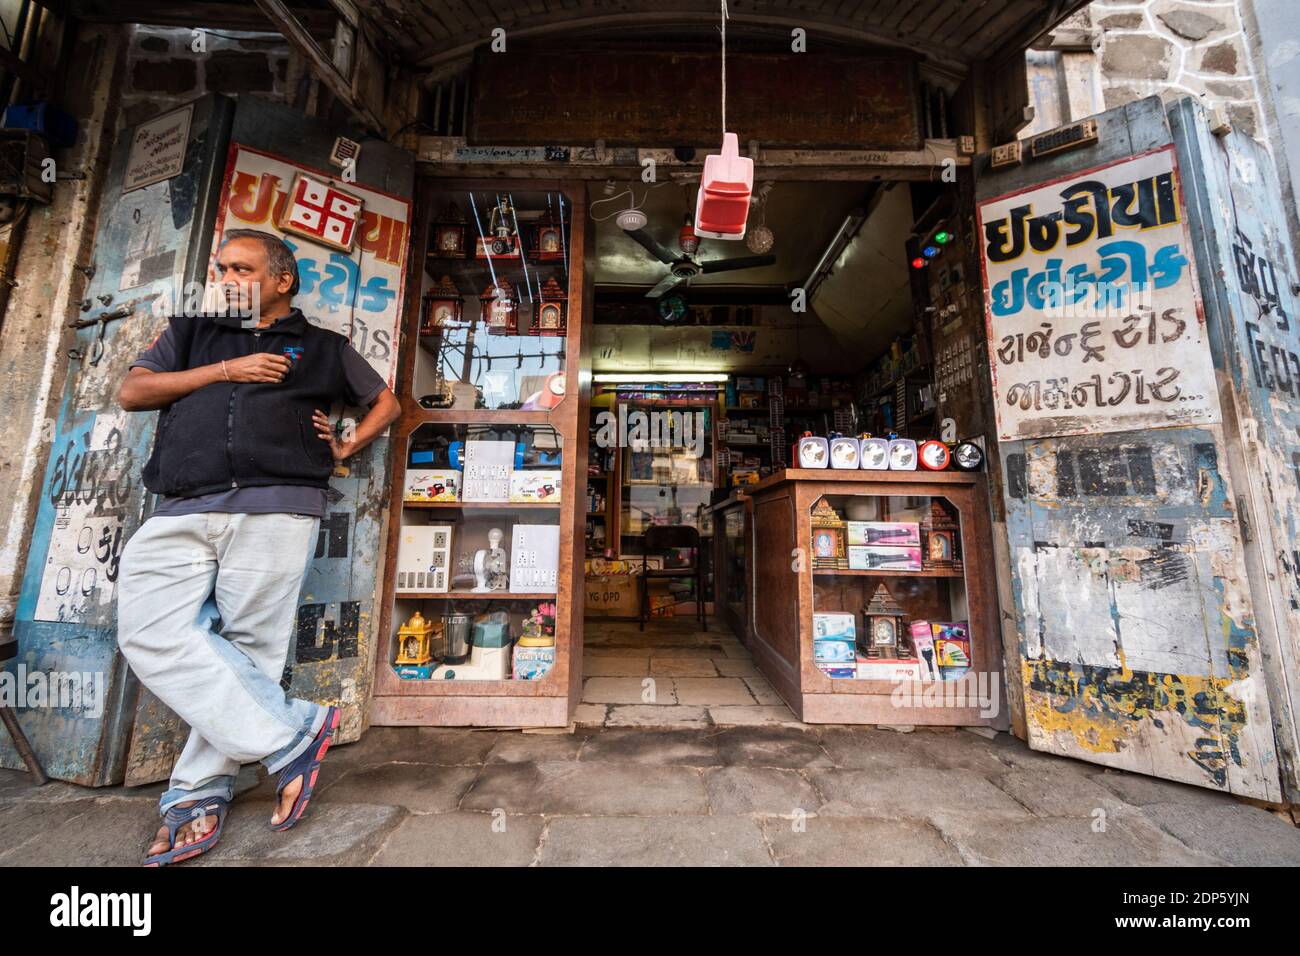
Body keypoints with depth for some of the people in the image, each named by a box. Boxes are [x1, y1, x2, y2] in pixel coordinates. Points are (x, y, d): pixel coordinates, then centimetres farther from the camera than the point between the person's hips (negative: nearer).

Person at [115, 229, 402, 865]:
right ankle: (294, 733, -6)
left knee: (250, 646, -3)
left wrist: (345, 448, 9)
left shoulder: (323, 348, 18)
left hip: (274, 510, -3)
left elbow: (386, 402, 23)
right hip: (179, 513, 4)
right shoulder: (190, 333, 26)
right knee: (150, 633, -11)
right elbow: (130, 393, 14)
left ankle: (201, 791, 11)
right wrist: (224, 371, 2)